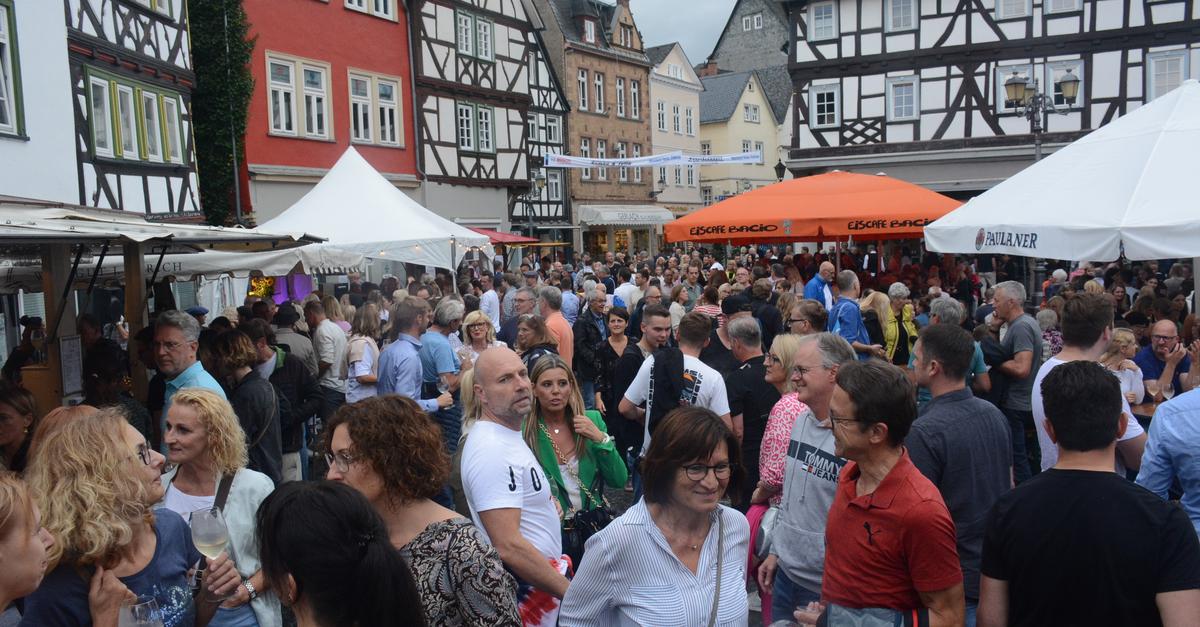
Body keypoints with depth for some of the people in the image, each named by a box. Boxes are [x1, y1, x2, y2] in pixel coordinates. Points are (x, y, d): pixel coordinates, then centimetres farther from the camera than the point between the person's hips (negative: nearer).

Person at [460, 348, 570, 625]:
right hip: (526, 590, -9)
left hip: (542, 580, 9)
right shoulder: (492, 449, -25)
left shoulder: (507, 434, 8)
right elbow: (508, 547, -29)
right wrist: (573, 593, -24)